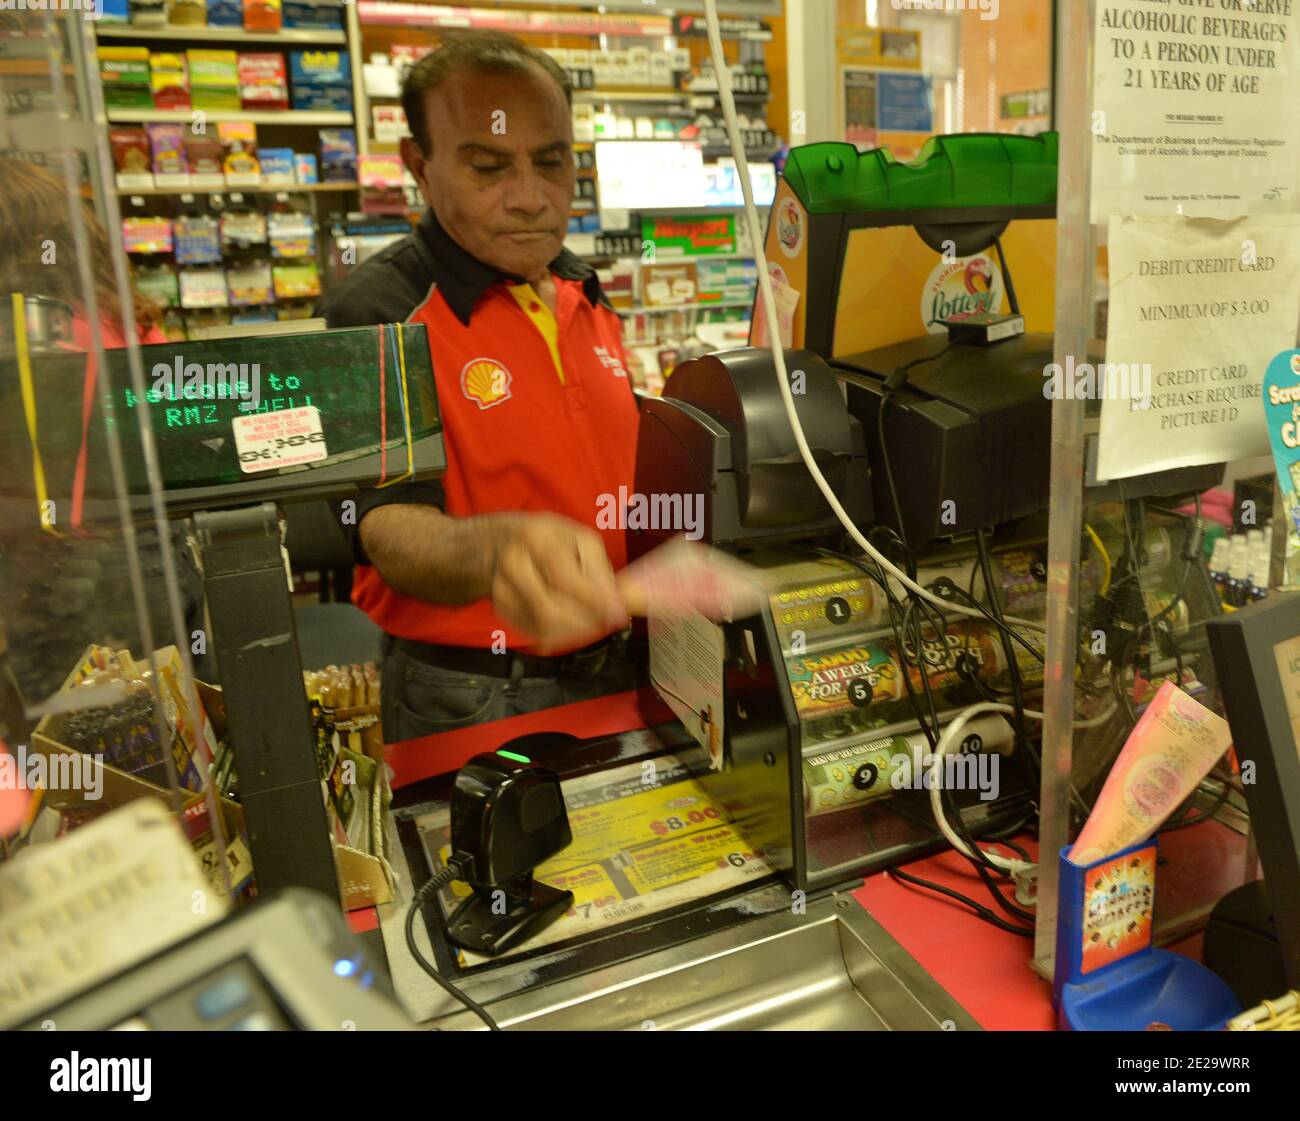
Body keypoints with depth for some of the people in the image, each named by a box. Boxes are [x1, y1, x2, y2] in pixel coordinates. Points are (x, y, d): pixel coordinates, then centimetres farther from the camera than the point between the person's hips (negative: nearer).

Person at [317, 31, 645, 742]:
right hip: (469, 704, -6)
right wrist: (494, 550, -47)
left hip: (612, 672, 7)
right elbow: (391, 530, -26)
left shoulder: (585, 295, 5)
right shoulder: (376, 314, -16)